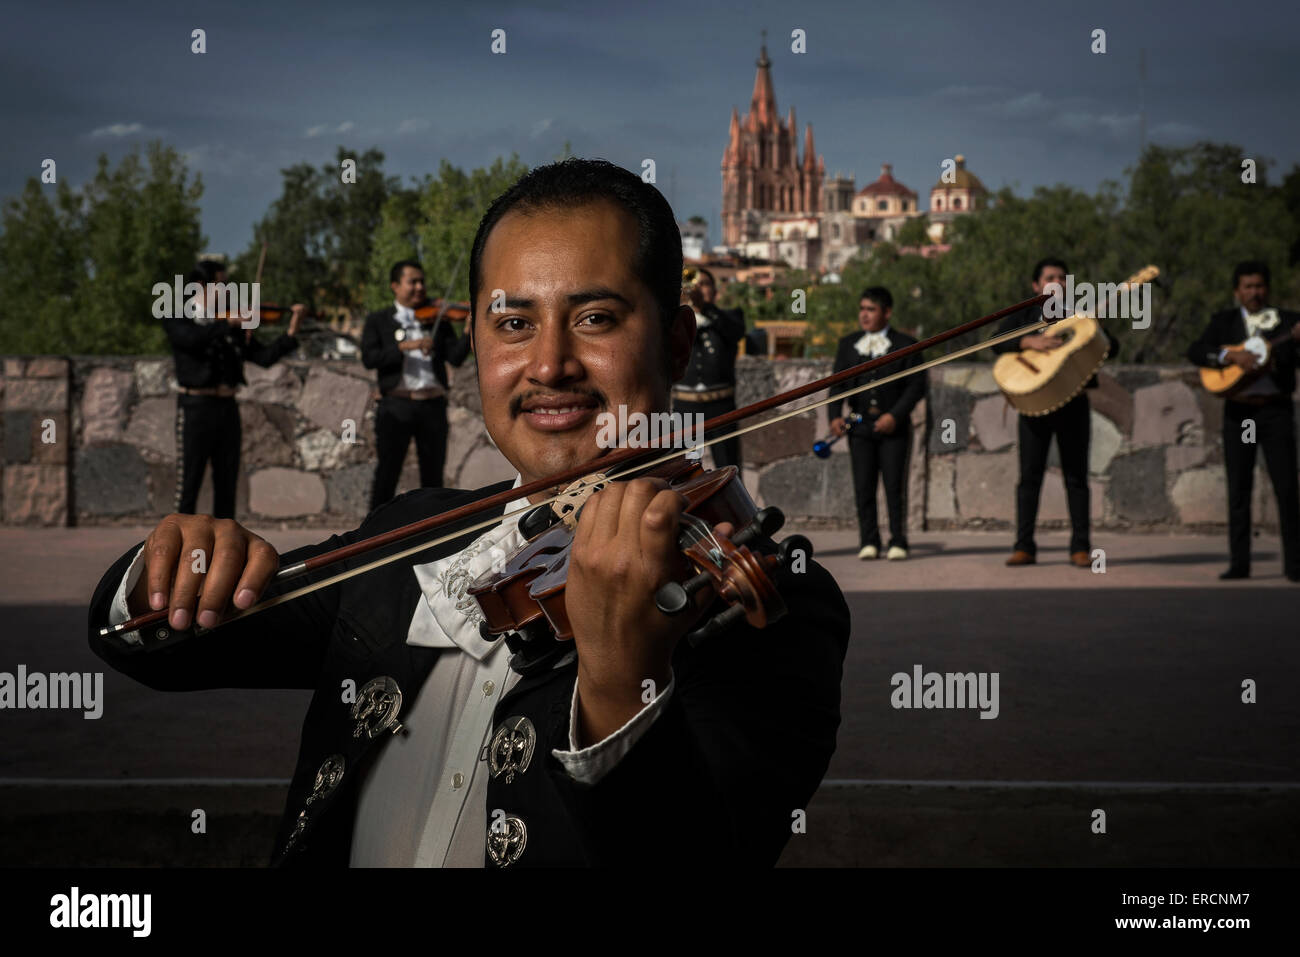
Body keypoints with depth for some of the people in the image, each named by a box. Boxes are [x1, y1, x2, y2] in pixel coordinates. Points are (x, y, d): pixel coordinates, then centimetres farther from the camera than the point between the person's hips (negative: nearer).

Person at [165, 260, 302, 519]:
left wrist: (291, 332, -7)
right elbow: (191, 338, -22)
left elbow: (264, 356, 5)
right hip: (196, 407, -5)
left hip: (227, 407, 5)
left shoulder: (231, 321, 13)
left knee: (227, 484, 8)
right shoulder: (177, 319, 2)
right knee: (188, 484, -4)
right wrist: (228, 323, -23)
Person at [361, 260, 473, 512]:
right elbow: (369, 358, -7)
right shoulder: (378, 321, 8)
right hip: (396, 404, -2)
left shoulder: (438, 320, 13)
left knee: (433, 475, 6)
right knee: (386, 474, -3)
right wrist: (405, 346, -17)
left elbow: (456, 356, 1)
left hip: (433, 405, 2)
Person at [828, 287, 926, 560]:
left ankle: (898, 542, 3)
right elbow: (838, 384, 10)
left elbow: (916, 386, -2)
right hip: (860, 425, 3)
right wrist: (835, 415, -6)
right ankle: (869, 542, 6)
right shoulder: (848, 344, 12)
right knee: (863, 486, 1)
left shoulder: (905, 344, 3)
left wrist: (894, 415, -13)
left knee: (894, 485, -3)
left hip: (893, 425, -3)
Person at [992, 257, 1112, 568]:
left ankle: (1081, 547, 4)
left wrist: (1106, 346, -15)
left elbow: (1109, 343, 10)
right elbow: (997, 341, -6)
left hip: (1073, 401, 1)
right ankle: (1024, 546, 3)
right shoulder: (1023, 316, 10)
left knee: (1076, 476, 1)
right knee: (1030, 475, 0)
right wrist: (1029, 341, -22)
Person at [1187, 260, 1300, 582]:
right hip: (1238, 411, 1)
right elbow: (1195, 351, -4)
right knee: (1238, 489, 4)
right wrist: (1232, 355, -18)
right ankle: (1239, 563, 8)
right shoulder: (1224, 321, 10)